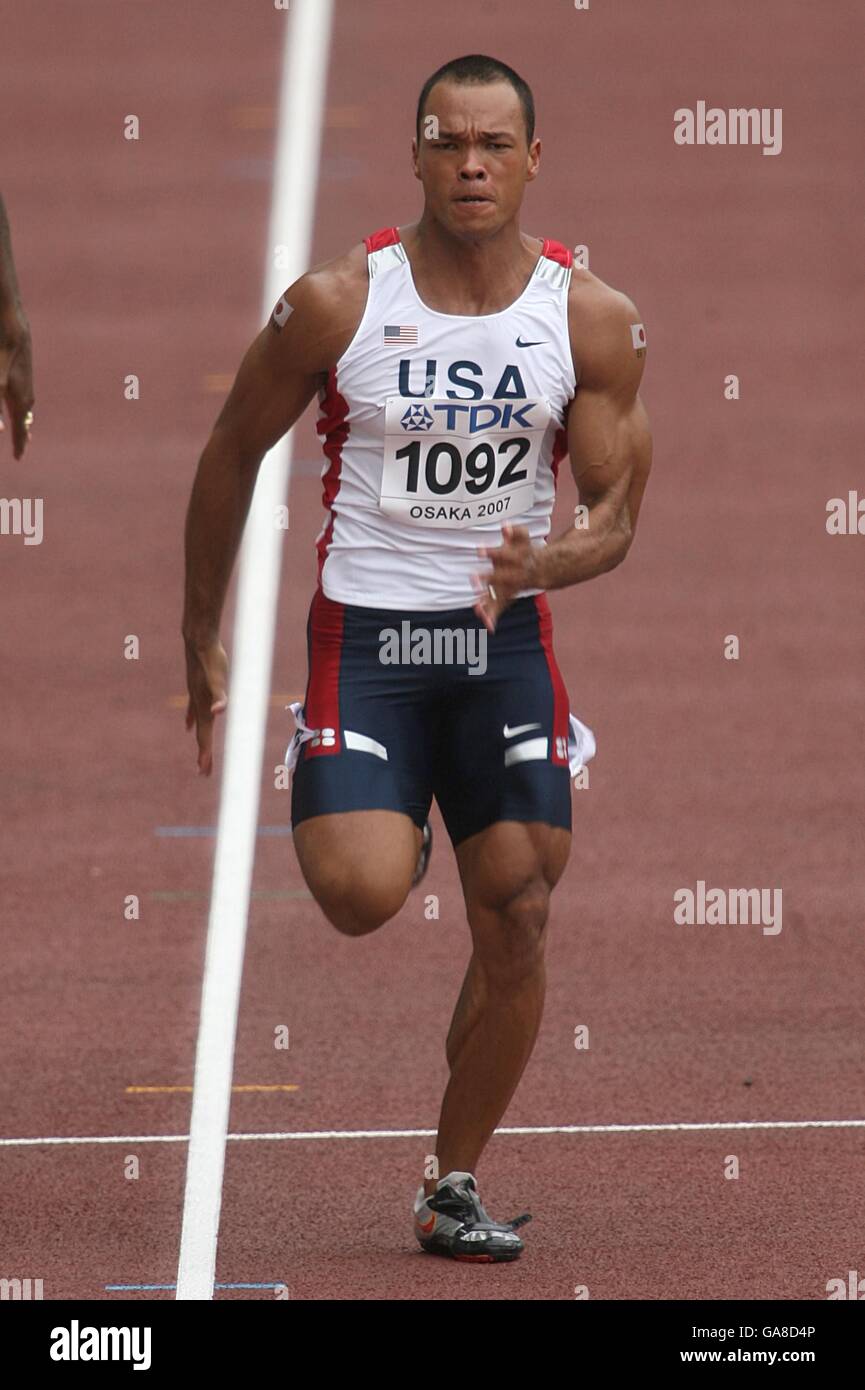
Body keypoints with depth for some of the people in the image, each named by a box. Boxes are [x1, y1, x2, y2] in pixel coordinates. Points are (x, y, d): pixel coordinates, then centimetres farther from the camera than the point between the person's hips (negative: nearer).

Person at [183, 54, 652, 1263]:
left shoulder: (592, 322, -5)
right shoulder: (336, 304, -9)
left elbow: (617, 515, -2)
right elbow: (231, 457, 3)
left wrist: (544, 563, -25)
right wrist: (202, 642, 5)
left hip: (506, 636, 2)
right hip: (365, 631, -2)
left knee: (518, 925, 1)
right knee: (362, 897, -22)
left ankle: (455, 1184, 19)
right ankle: (383, 825, 17)